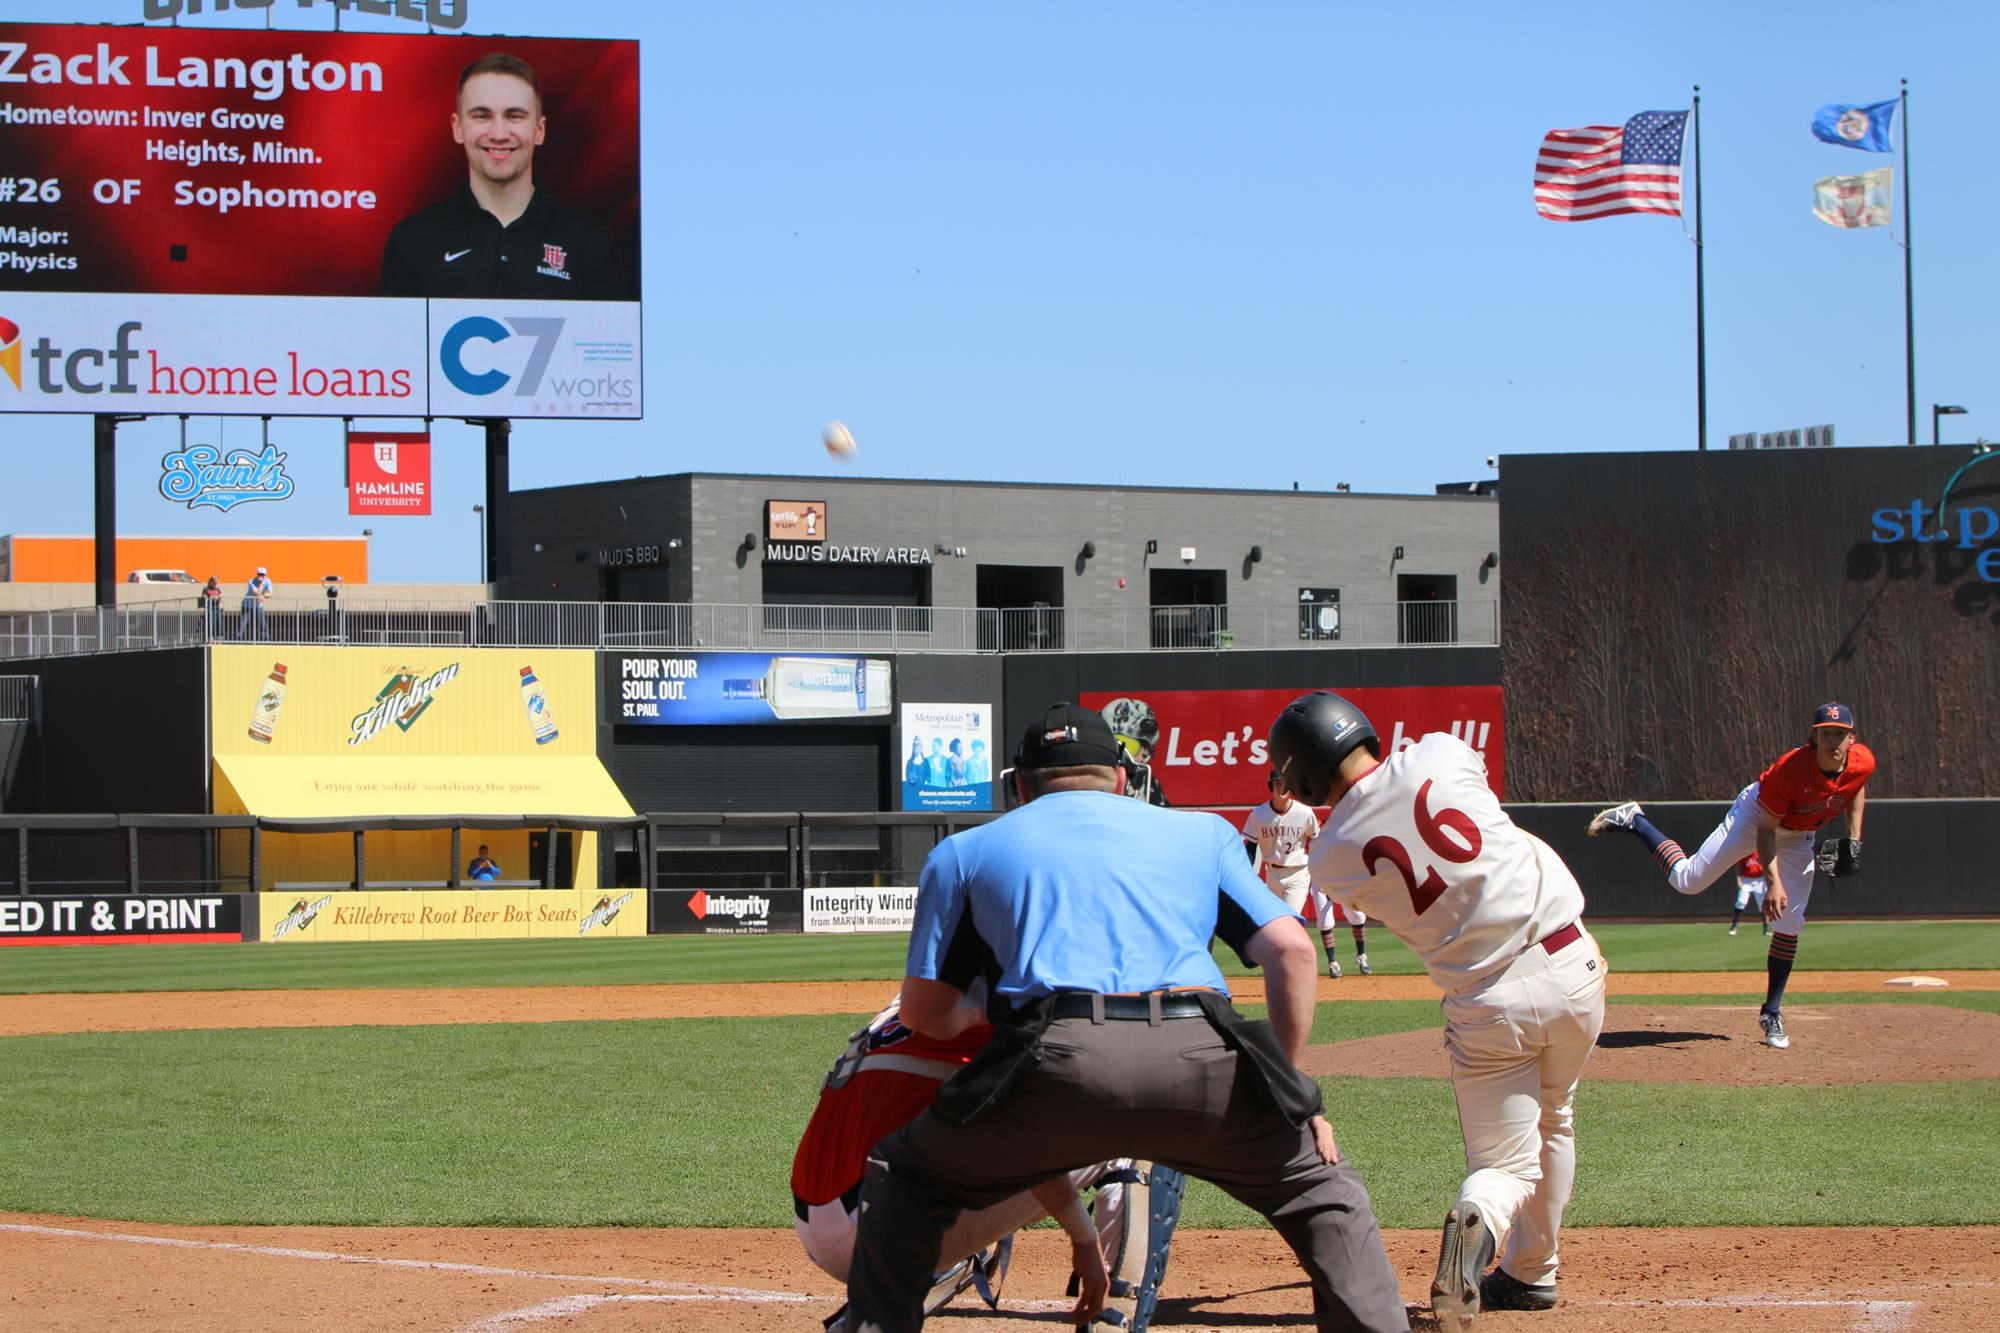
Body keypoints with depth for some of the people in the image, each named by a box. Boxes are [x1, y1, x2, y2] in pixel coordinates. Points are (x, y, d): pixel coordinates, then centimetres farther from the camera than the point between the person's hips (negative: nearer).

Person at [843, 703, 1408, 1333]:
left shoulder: (964, 851, 25)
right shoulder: (1203, 832, 27)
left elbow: (925, 1013, 24)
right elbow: (1292, 950, 14)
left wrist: (982, 1014, 45)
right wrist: (1286, 1082, 20)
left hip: (1056, 1066, -1)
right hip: (1204, 1062, 1)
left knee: (902, 1176, 23)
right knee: (1319, 1183, 24)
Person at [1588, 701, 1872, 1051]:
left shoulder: (1863, 762, -21)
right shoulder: (1791, 769, -36)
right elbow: (1765, 829, -27)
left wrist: (1853, 840, -2)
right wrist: (1773, 882, -37)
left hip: (1798, 837, 5)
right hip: (1756, 813, -5)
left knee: (1789, 925, 0)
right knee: (1688, 880, -13)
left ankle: (1771, 1014, 13)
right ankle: (1633, 821, 9)